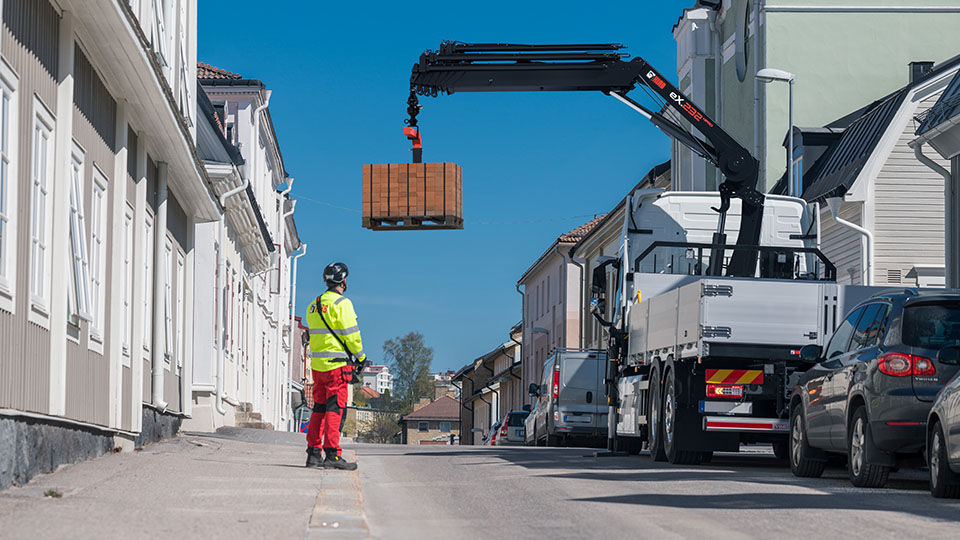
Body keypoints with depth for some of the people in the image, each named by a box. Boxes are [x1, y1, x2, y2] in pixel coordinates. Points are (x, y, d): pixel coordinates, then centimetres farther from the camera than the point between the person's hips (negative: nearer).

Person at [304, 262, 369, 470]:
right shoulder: (342, 303, -9)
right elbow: (351, 335, -12)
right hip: (337, 364, -7)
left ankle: (313, 453, 12)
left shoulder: (314, 305, 14)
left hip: (317, 364, 7)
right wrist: (360, 358, 0)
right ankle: (332, 454, -10)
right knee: (335, 408, -7)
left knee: (319, 407, 11)